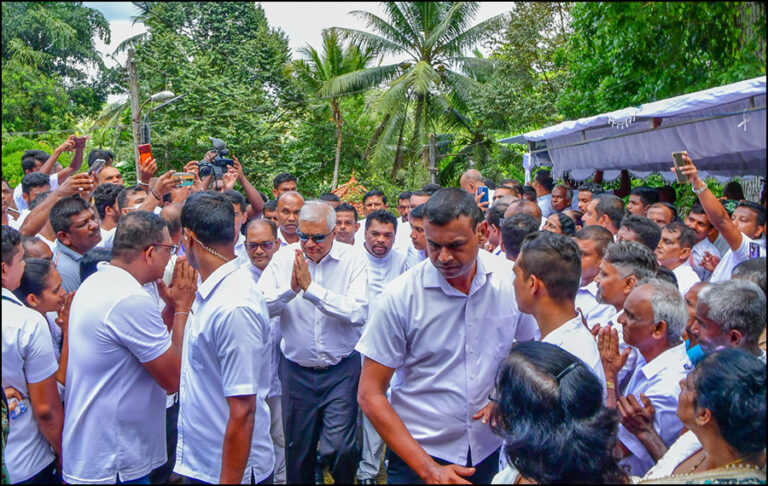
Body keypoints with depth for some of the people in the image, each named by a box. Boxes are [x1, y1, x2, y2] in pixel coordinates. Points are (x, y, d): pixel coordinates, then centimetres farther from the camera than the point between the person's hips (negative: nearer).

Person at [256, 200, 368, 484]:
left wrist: (310, 287, -23)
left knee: (339, 448, -5)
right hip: (296, 370, 2)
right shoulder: (284, 257, -1)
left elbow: (358, 313, -21)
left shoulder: (352, 259, -7)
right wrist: (291, 288, -23)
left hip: (341, 369, -2)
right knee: (297, 449, 13)